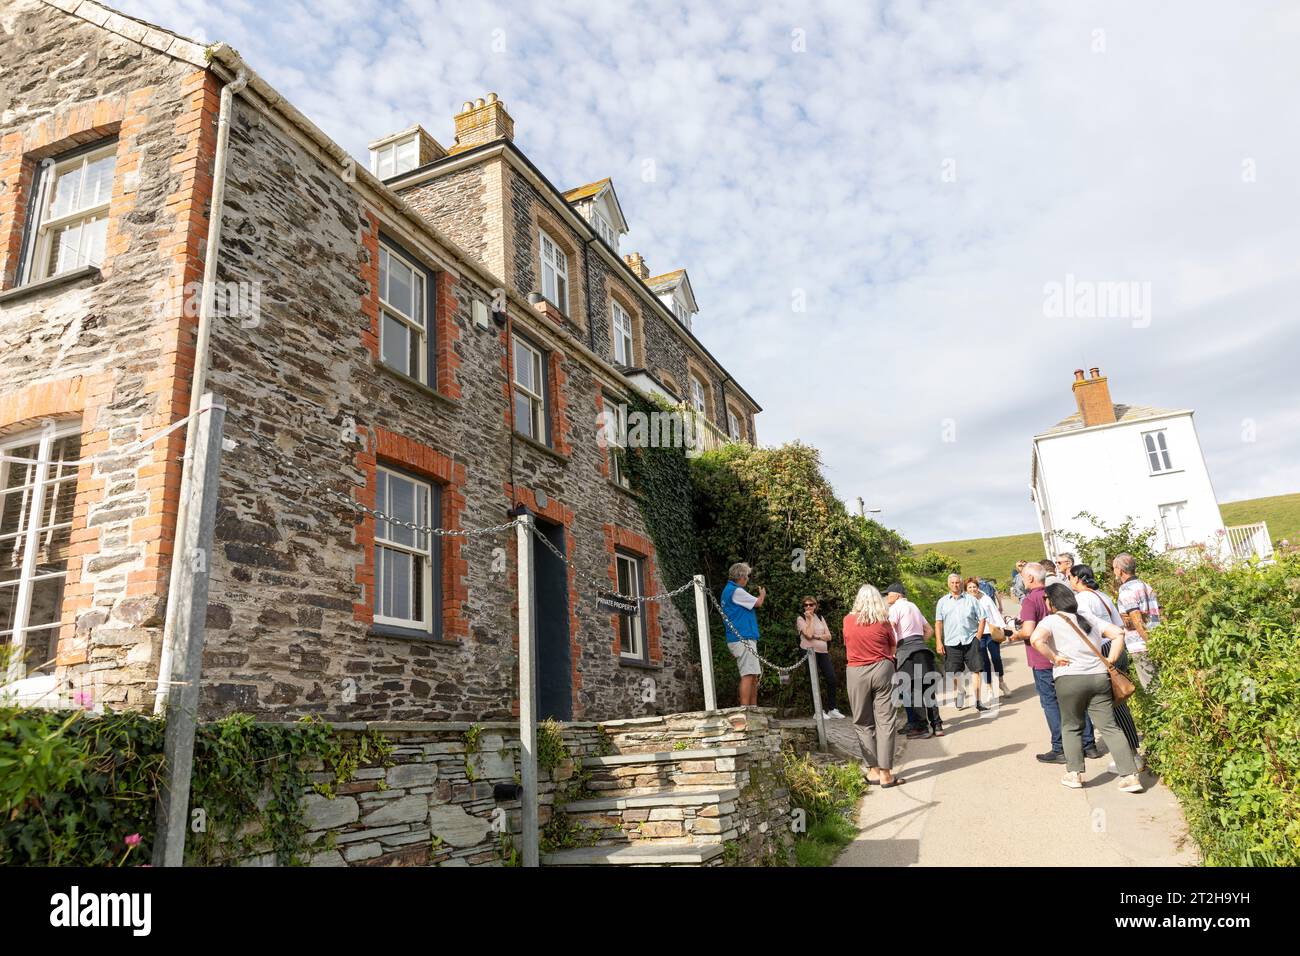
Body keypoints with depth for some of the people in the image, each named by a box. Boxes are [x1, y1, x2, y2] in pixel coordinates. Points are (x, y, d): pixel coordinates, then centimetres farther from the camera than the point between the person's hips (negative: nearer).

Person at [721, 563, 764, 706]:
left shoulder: (729, 590, 20)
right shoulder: (736, 591, -14)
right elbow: (758, 603, -5)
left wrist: (758, 596, 20)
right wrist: (762, 594, 14)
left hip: (742, 639, 11)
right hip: (743, 639, -11)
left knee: (755, 675, 13)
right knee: (748, 675, -13)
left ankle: (753, 706, 17)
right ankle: (744, 708, -15)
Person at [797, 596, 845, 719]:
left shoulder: (820, 618, 15)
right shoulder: (801, 619, 1)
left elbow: (828, 636, 6)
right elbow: (808, 635, -15)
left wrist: (816, 636, -10)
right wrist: (810, 619, -8)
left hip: (823, 652, 5)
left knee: (831, 679, -1)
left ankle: (832, 709, 8)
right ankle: (819, 711, 3)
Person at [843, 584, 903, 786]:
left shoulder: (848, 620, 1)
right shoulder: (883, 621, -1)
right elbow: (893, 649, 9)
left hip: (856, 672, 1)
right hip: (882, 669, -1)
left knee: (864, 723, 11)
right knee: (885, 721, 2)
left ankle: (873, 770, 14)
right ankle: (885, 773, 2)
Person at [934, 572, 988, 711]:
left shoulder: (971, 600, 7)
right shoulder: (942, 602, 9)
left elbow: (981, 619, 8)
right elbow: (938, 623, 6)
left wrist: (978, 637, -2)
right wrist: (938, 642, -2)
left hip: (970, 640, -1)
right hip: (951, 642, 1)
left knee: (977, 669, -5)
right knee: (954, 672, 5)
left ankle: (978, 700, 3)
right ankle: (960, 692, 33)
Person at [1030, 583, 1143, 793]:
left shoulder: (1051, 620, -2)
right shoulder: (1088, 617, 16)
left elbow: (1036, 639, -22)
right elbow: (1118, 633, 14)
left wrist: (1054, 658, -9)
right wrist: (1111, 660, 12)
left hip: (1069, 680, -4)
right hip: (1099, 677, 4)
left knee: (1071, 727, 12)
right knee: (1109, 727, 6)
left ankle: (1074, 774, 11)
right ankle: (1130, 776, 3)